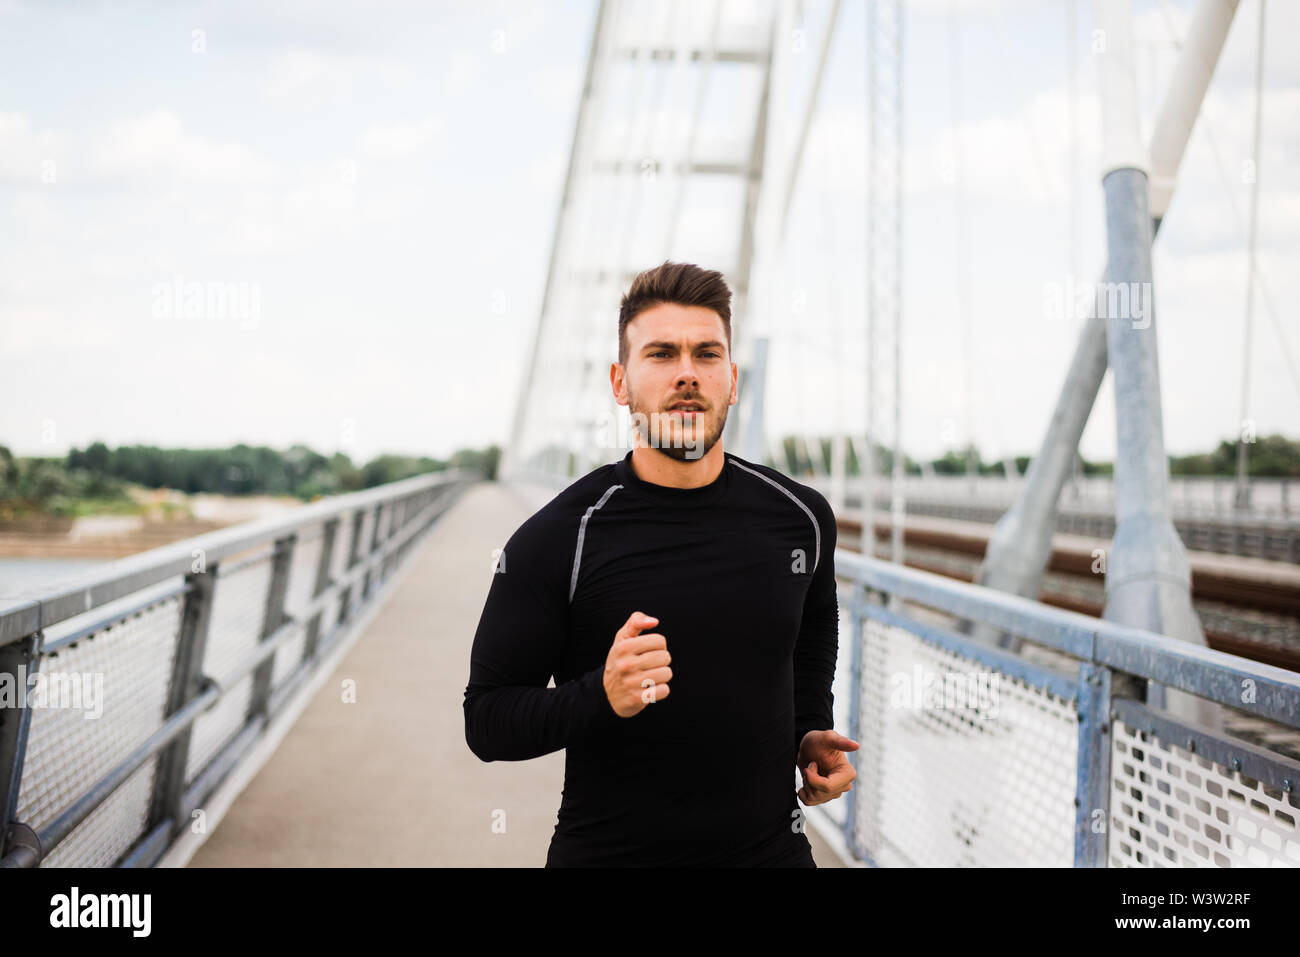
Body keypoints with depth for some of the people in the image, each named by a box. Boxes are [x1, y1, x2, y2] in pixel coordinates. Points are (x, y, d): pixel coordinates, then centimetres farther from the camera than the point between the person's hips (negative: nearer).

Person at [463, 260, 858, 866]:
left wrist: (811, 735, 9)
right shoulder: (557, 537, -15)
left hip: (770, 848, 3)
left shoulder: (800, 517, -3)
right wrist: (600, 697, -28)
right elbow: (487, 721, -13)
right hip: (606, 851, -3)